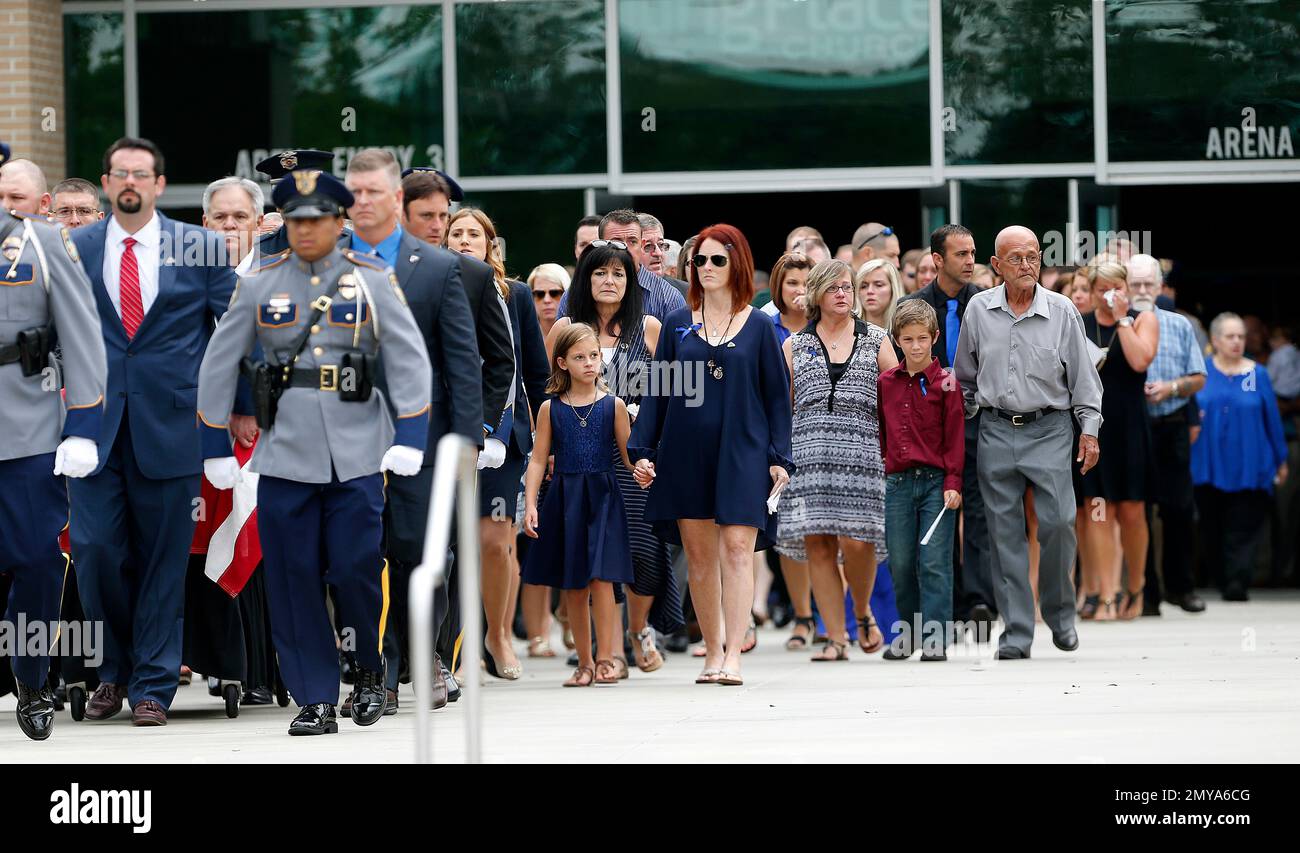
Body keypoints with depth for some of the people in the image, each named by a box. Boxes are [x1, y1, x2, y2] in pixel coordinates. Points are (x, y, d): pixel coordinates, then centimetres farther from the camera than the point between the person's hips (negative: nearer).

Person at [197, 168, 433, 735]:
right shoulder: (260, 285, 5)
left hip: (357, 454, -2)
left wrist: (409, 442, -10)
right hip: (284, 455, 2)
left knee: (356, 567, -5)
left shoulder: (373, 281, 1)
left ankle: (371, 668, 20)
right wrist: (216, 451, 7)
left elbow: (411, 361, -2)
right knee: (293, 579, 1)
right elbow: (218, 367, 8)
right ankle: (316, 701, 8)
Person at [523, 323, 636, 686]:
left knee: (601, 577, -12)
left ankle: (605, 658, -3)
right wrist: (530, 504, -4)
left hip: (602, 498, -2)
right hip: (564, 499, 2)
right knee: (573, 585, 6)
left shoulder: (613, 405, 1)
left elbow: (628, 454, 4)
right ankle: (584, 662, 15)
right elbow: (539, 460, 4)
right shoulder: (551, 409, 4)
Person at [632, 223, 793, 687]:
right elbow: (656, 390, 9)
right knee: (700, 555, 4)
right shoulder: (677, 324, 9)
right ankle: (712, 652, 12)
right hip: (687, 453, 2)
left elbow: (776, 395, 5)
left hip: (742, 452, -2)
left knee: (738, 549, -11)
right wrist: (643, 451, 2)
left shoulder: (758, 327, 4)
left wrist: (779, 458, -2)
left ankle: (733, 654, -14)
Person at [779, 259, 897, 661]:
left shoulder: (874, 340, 10)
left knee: (855, 541, -12)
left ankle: (863, 612, 16)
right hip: (808, 454, 2)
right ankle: (835, 638, 3)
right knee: (818, 545, -2)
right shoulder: (795, 345, 13)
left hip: (860, 452, -1)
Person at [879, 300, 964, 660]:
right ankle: (909, 634, 18)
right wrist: (883, 461, 8)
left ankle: (936, 638, -3)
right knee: (901, 564, 6)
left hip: (936, 481, -4)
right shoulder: (885, 383, 9)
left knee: (934, 562, -6)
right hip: (898, 482, 4)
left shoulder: (946, 383, -2)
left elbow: (955, 437, -3)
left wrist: (952, 482, -9)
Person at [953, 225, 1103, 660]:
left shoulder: (1062, 311, 0)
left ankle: (1060, 614, 13)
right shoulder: (978, 310, 5)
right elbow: (965, 376, 16)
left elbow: (1083, 375, 5)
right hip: (996, 432, 1)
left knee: (1058, 523, -10)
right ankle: (1016, 633, 4)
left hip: (1049, 432, -1)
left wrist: (1089, 428, 1)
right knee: (1005, 534, 0)